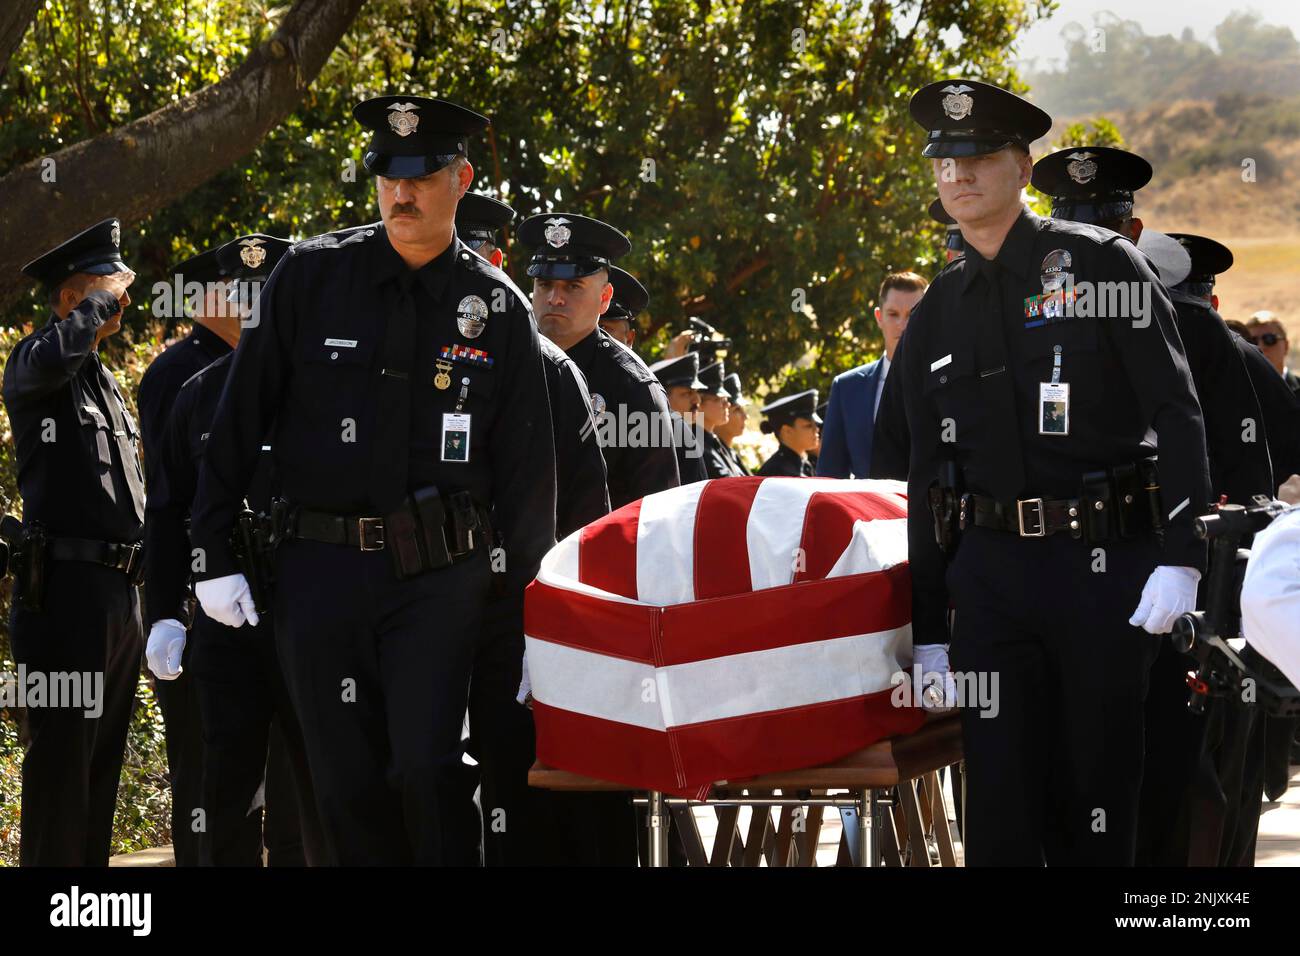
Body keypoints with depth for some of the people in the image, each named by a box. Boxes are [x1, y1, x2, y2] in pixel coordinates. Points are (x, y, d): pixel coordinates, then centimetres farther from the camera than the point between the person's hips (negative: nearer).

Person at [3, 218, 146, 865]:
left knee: (103, 755, 11)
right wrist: (100, 302, -16)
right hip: (67, 586, -9)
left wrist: (142, 592, 21)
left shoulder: (104, 380, 22)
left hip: (120, 592, 9)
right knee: (62, 751, -9)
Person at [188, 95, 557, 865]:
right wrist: (214, 553, 1)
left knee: (427, 769, -12)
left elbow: (528, 472, 8)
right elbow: (239, 420, 5)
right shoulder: (312, 276, 3)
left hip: (441, 577, -1)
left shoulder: (498, 310, 4)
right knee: (347, 781, 3)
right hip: (322, 570, 1)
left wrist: (523, 603, 5)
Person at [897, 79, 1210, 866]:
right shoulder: (937, 315, 14)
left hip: (1103, 564, -4)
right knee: (998, 798, 2)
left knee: (1099, 786, 1)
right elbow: (926, 481, 17)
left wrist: (1180, 558, -16)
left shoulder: (1100, 263, 0)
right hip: (990, 575, 4)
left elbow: (1176, 412, -6)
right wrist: (928, 631, 13)